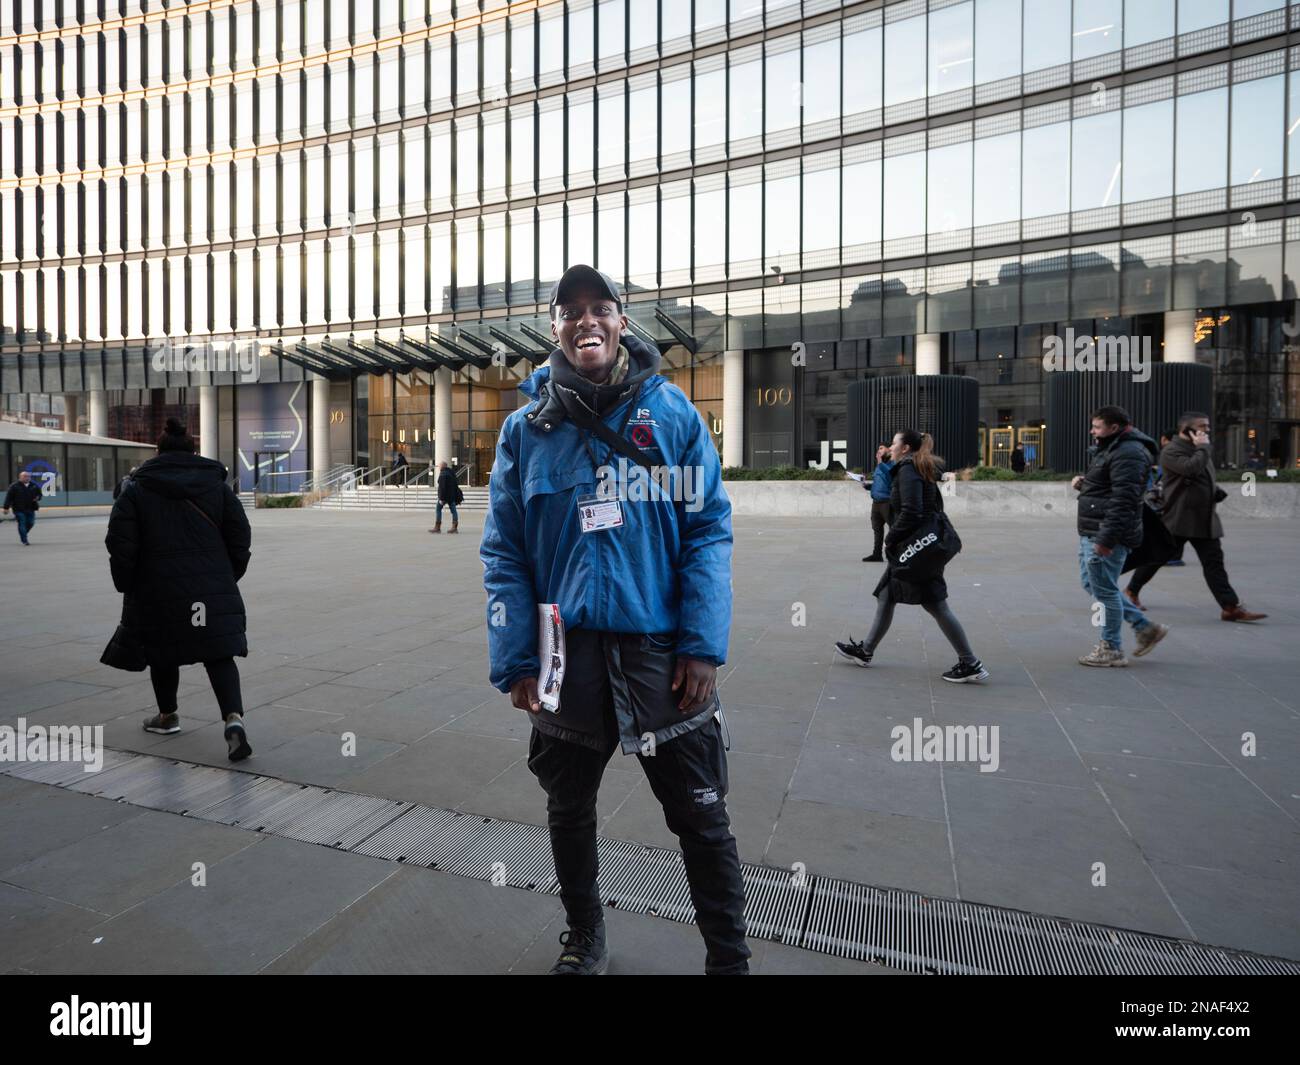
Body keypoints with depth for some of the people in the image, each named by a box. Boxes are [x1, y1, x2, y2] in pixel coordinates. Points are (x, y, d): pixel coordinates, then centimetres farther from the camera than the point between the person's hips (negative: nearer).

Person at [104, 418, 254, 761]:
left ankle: (167, 715, 35)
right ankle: (233, 717, -18)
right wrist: (228, 578, 12)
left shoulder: (137, 490, 1)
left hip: (158, 591, 0)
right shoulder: (217, 485, 4)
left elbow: (121, 546, -4)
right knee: (219, 655, 0)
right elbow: (240, 537, 2)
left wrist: (127, 587, 8)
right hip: (213, 589, 0)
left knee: (163, 653, 19)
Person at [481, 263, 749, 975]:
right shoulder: (526, 428, 3)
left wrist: (704, 646, -12)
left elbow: (709, 532, -4)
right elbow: (504, 554, 2)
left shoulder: (673, 413, -1)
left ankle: (728, 957, 34)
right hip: (567, 654, 2)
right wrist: (516, 662, -5)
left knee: (701, 818, 9)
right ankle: (583, 936, 47)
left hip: (663, 649, -1)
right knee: (568, 810, 20)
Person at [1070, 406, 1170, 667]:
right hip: (1092, 532, 11)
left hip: (1107, 535, -11)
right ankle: (1146, 628, 25)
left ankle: (1111, 650, 11)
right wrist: (1084, 482, 8)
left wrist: (1106, 538, -27)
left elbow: (1123, 500, -24)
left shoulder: (1128, 454, -17)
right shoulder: (1110, 448, 18)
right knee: (1091, 584, 17)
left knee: (1104, 590, -2)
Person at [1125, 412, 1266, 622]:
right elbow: (1191, 469, -29)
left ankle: (1230, 607, 2)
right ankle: (1132, 591, 20)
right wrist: (1202, 447, -16)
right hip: (1178, 518, -8)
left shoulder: (1201, 450, 16)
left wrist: (1217, 492, 10)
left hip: (1205, 519, 8)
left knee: (1214, 562, 3)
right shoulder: (1172, 450, -12)